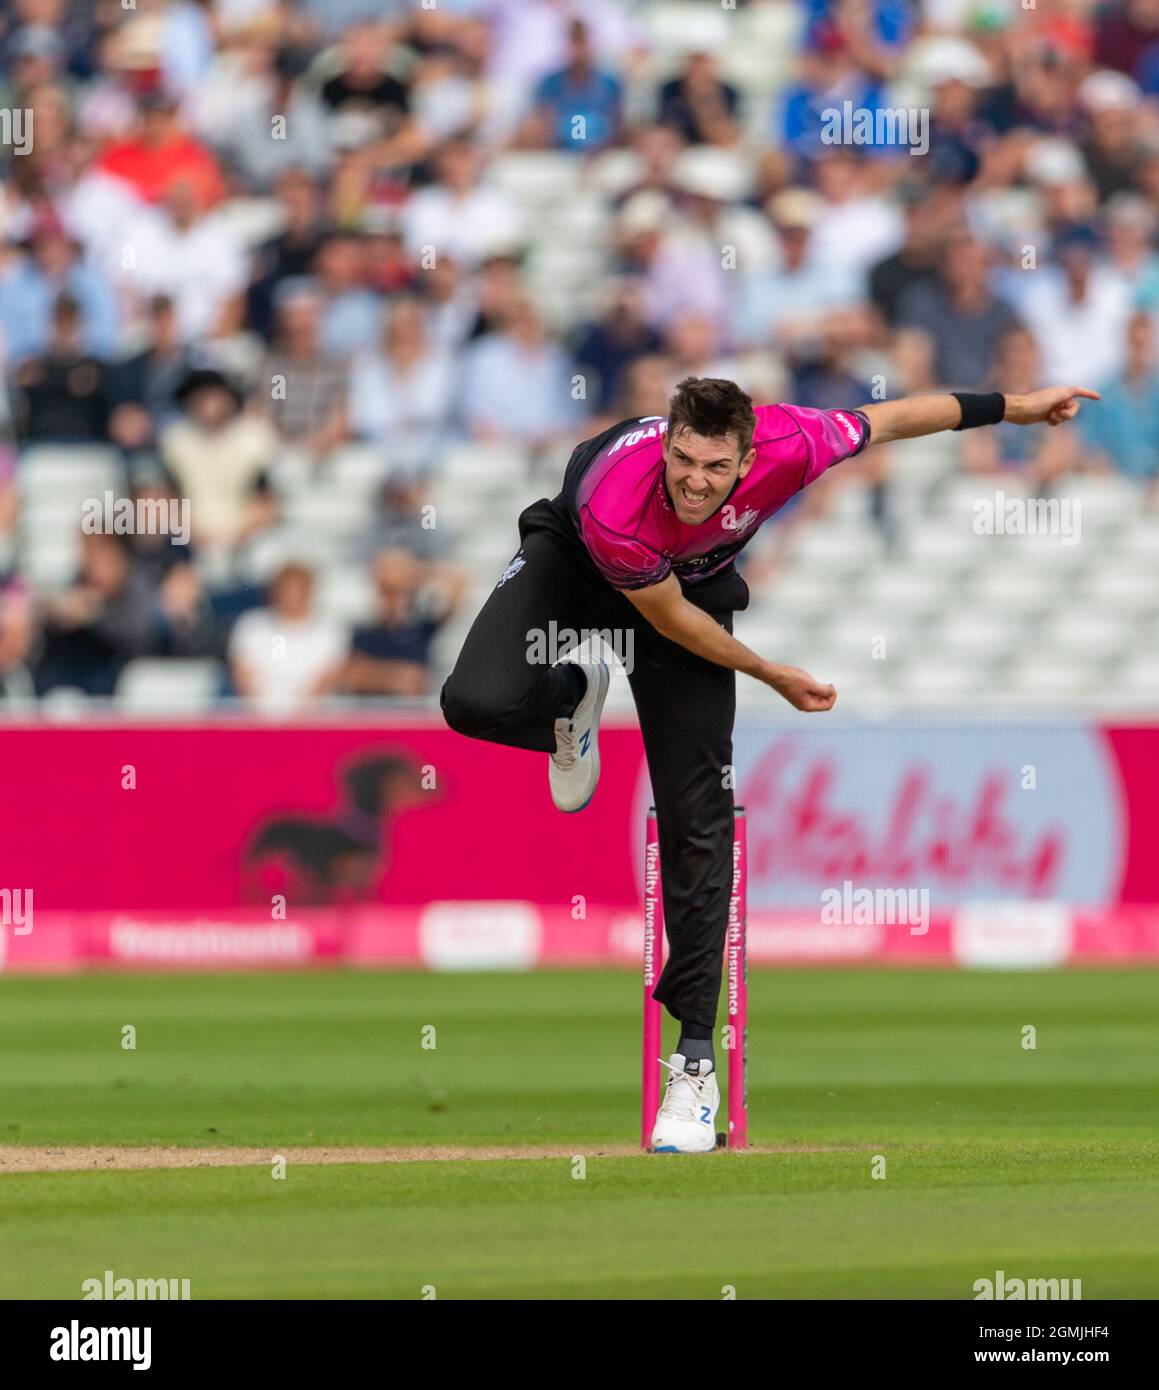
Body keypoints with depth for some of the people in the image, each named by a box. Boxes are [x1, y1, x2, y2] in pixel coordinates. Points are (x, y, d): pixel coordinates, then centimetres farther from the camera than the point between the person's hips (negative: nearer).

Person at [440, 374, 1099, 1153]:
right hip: (572, 560, -2)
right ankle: (572, 699, 13)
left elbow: (885, 422, -17)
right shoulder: (614, 507, -43)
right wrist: (772, 675, -14)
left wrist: (1010, 408, -4)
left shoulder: (788, 448, -37)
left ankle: (696, 1060, 0)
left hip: (698, 579, 2)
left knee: (698, 822, -5)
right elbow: (668, 618, -25)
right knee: (479, 702, -26)